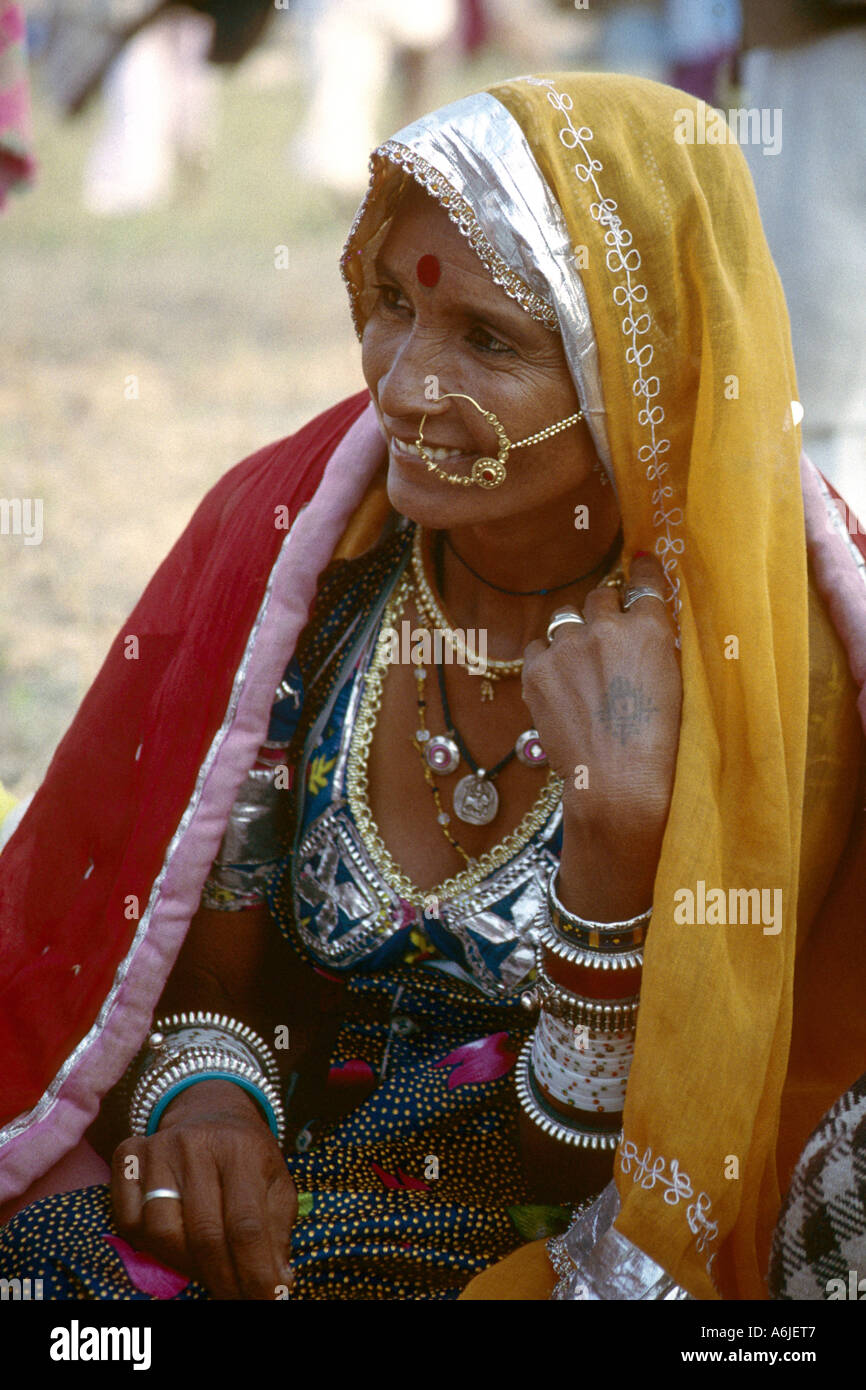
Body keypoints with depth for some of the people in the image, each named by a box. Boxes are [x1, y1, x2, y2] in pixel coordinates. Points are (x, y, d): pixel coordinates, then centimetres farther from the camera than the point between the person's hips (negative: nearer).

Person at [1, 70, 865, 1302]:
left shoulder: (764, 662, -14)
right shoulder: (291, 543, -6)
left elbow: (585, 1158, -13)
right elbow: (209, 968, 6)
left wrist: (624, 831, -27)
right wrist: (203, 1087, -16)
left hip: (533, 1265, -3)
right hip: (252, 1234, 3)